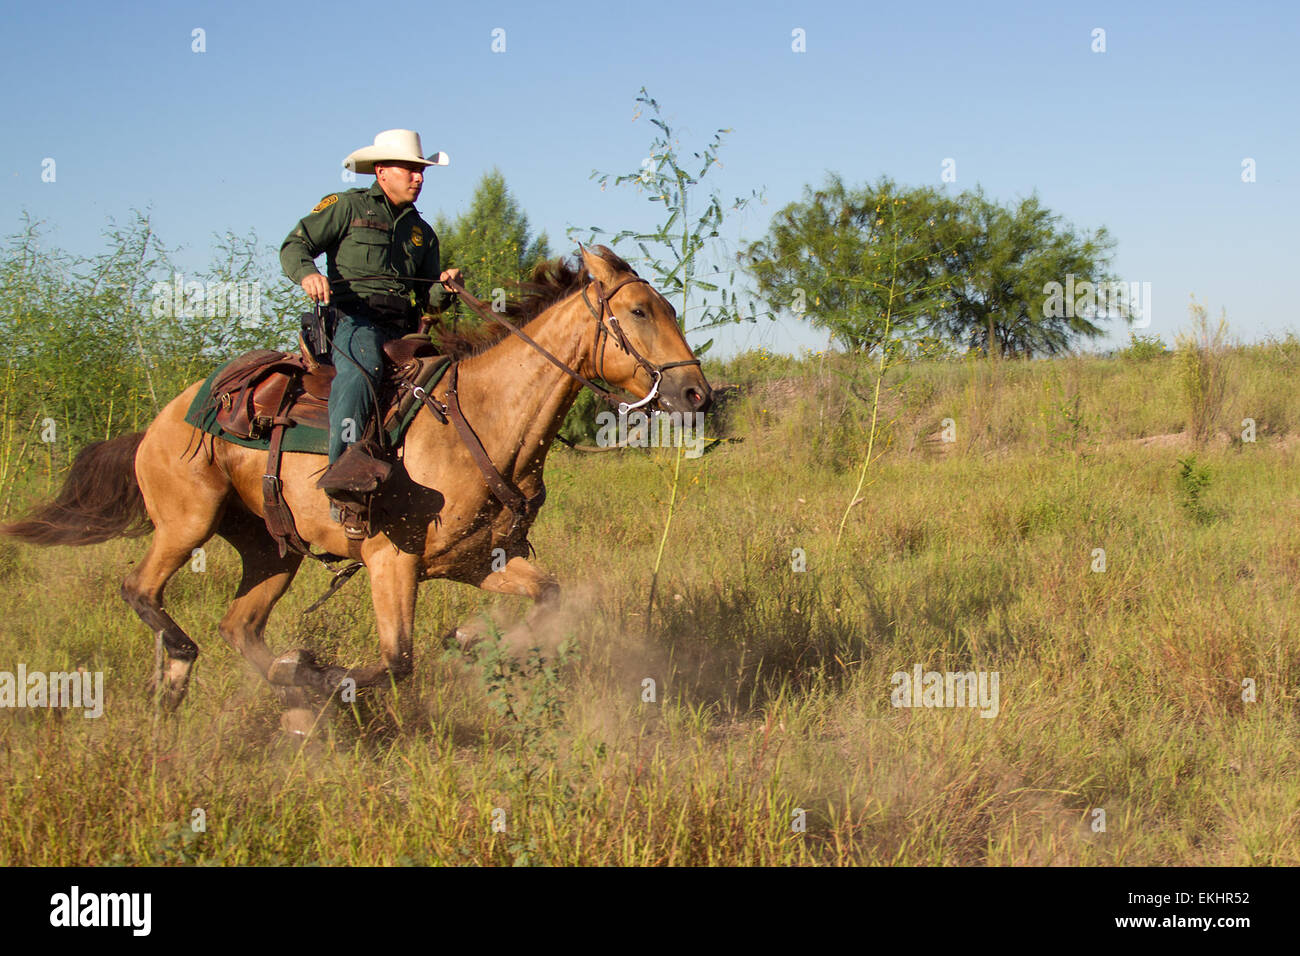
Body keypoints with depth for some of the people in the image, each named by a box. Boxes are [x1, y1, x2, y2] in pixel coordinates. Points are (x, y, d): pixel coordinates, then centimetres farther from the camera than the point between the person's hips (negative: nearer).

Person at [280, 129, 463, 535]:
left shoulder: (422, 232, 28)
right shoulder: (346, 207, 12)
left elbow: (429, 302, 25)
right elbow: (295, 245, 3)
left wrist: (445, 288, 1)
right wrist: (307, 273, -19)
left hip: (404, 333, 7)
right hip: (356, 321, -7)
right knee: (361, 364, -38)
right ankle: (346, 457, -59)